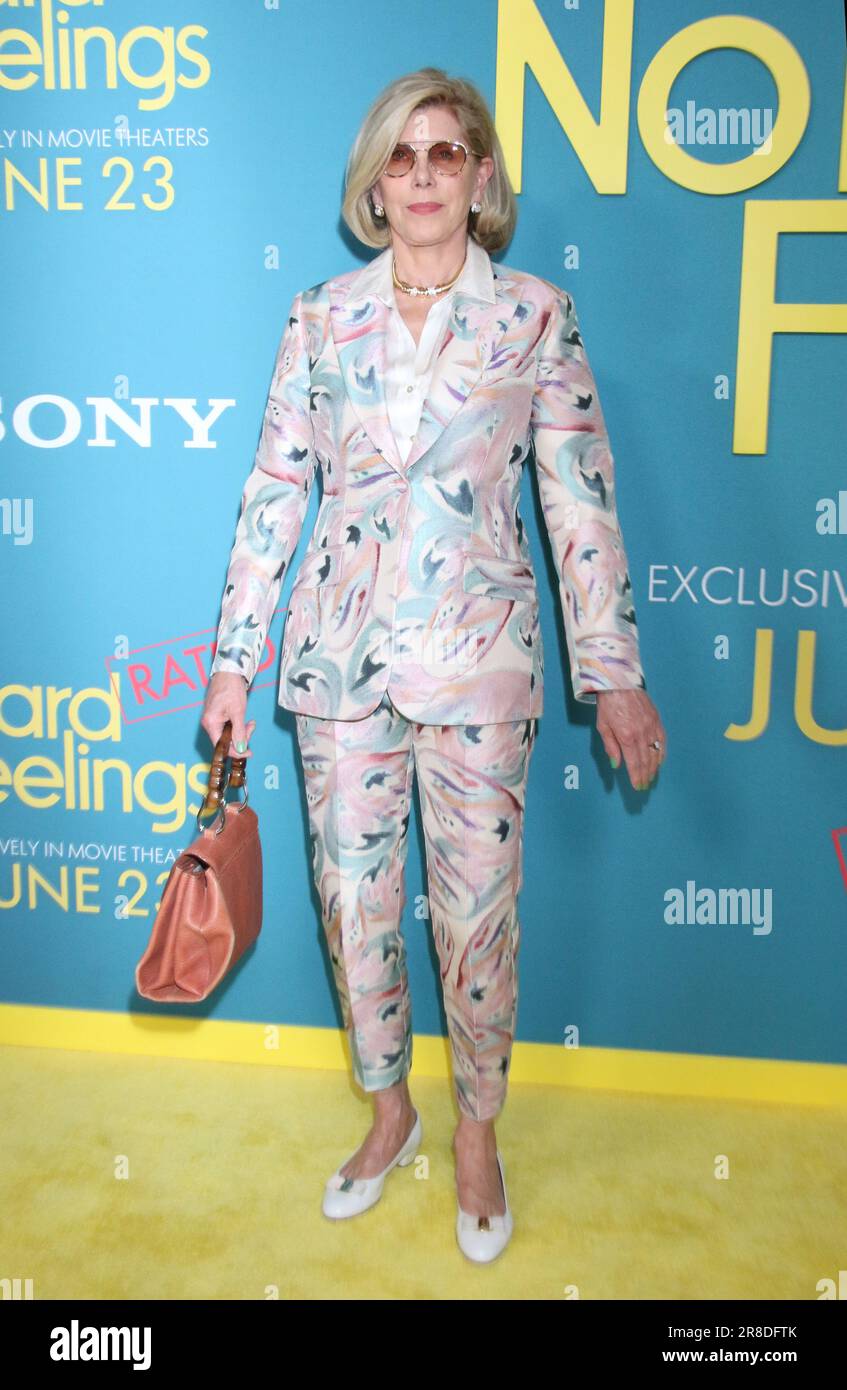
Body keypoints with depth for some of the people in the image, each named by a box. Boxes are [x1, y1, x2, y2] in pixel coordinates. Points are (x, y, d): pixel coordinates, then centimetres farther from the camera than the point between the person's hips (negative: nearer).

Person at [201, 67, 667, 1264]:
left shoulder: (535, 314, 0)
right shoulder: (321, 317, 5)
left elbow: (582, 499, -2)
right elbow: (273, 491, 5)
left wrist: (615, 673, -5)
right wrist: (234, 660, 3)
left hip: (478, 661, -2)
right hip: (340, 653, 2)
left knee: (477, 910, 6)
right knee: (353, 899, 11)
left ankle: (478, 1132, 32)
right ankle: (389, 1111, 36)